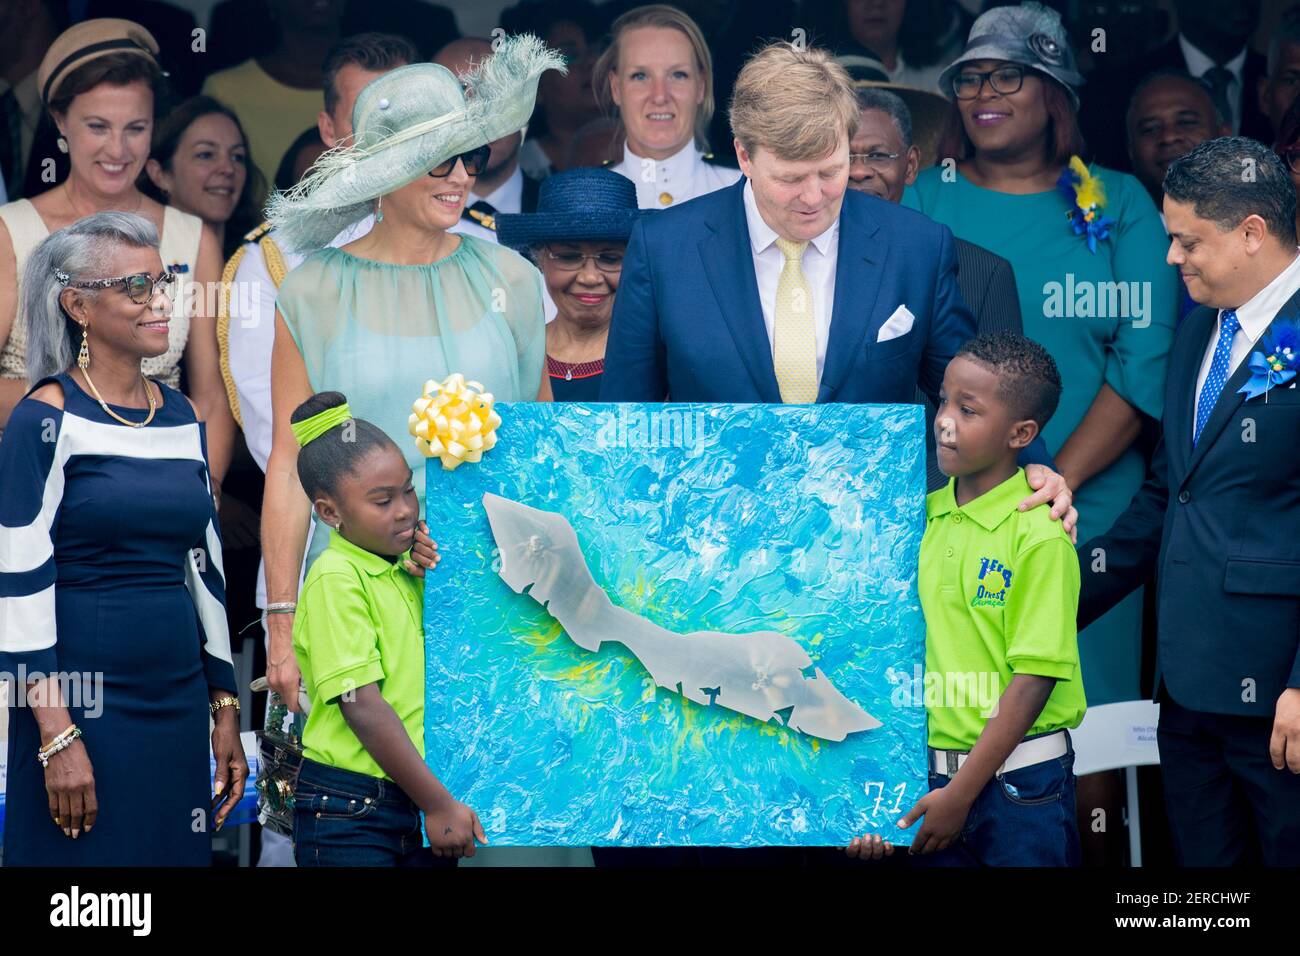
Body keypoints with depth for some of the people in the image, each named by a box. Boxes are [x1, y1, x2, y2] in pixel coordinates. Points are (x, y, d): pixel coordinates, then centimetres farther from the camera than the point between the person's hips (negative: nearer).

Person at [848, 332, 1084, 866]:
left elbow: (1033, 679, -14)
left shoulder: (1039, 534, -12)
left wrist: (961, 793, -14)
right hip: (930, 774, 5)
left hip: (1018, 779, -5)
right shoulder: (923, 517, 5)